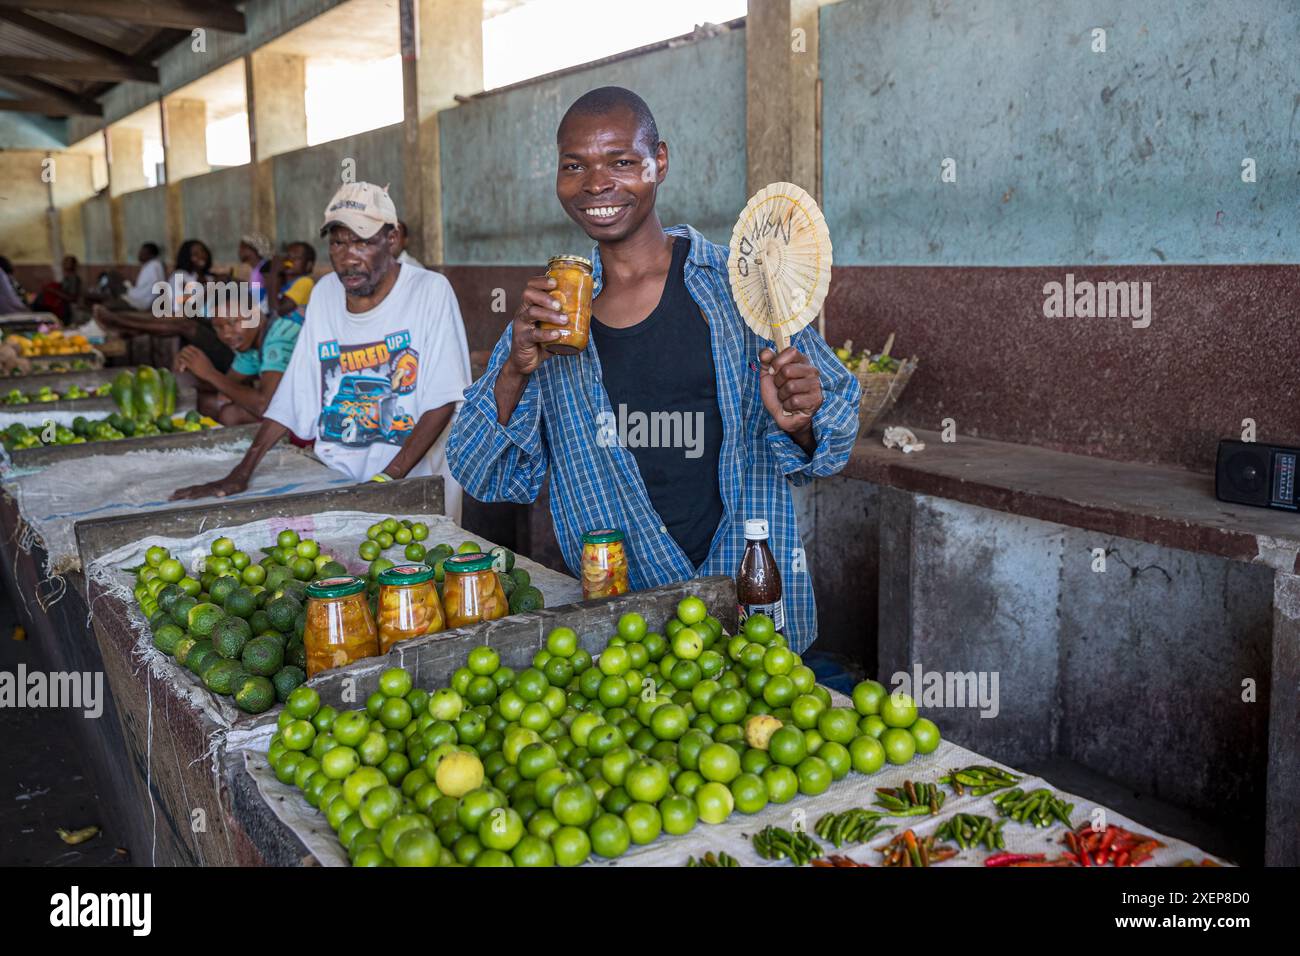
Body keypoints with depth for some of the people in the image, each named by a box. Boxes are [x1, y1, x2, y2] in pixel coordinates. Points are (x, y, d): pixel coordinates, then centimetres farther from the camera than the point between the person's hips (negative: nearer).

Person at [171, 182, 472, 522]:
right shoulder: (325, 293, 9)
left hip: (414, 486, -4)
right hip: (336, 481, 5)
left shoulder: (429, 290, -7)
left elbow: (442, 402, -12)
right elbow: (291, 397, 9)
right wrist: (240, 474, 1)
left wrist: (387, 479, -20)